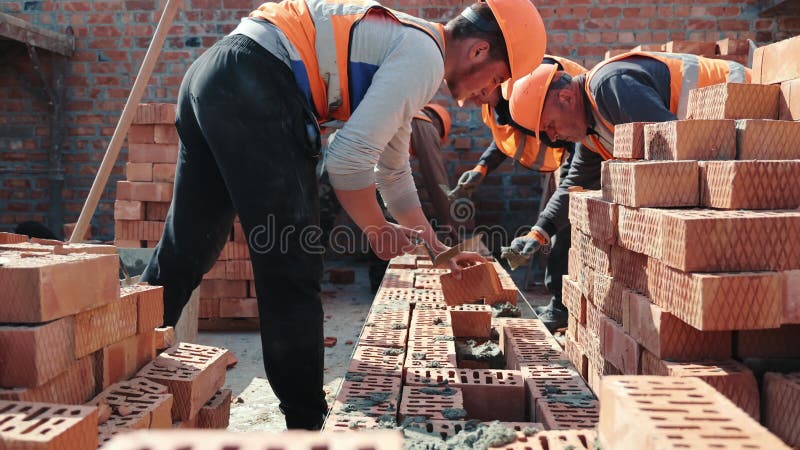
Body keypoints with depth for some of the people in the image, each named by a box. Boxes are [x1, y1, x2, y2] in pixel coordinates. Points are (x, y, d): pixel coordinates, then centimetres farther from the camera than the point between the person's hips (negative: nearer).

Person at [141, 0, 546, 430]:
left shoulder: (403, 41, 25)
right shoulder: (425, 58, -6)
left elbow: (394, 171, 33)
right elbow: (348, 159, -14)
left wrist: (438, 248, 37)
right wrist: (379, 230, 4)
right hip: (253, 88, -10)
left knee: (183, 252, 17)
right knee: (293, 270, -3)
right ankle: (306, 422, 8)